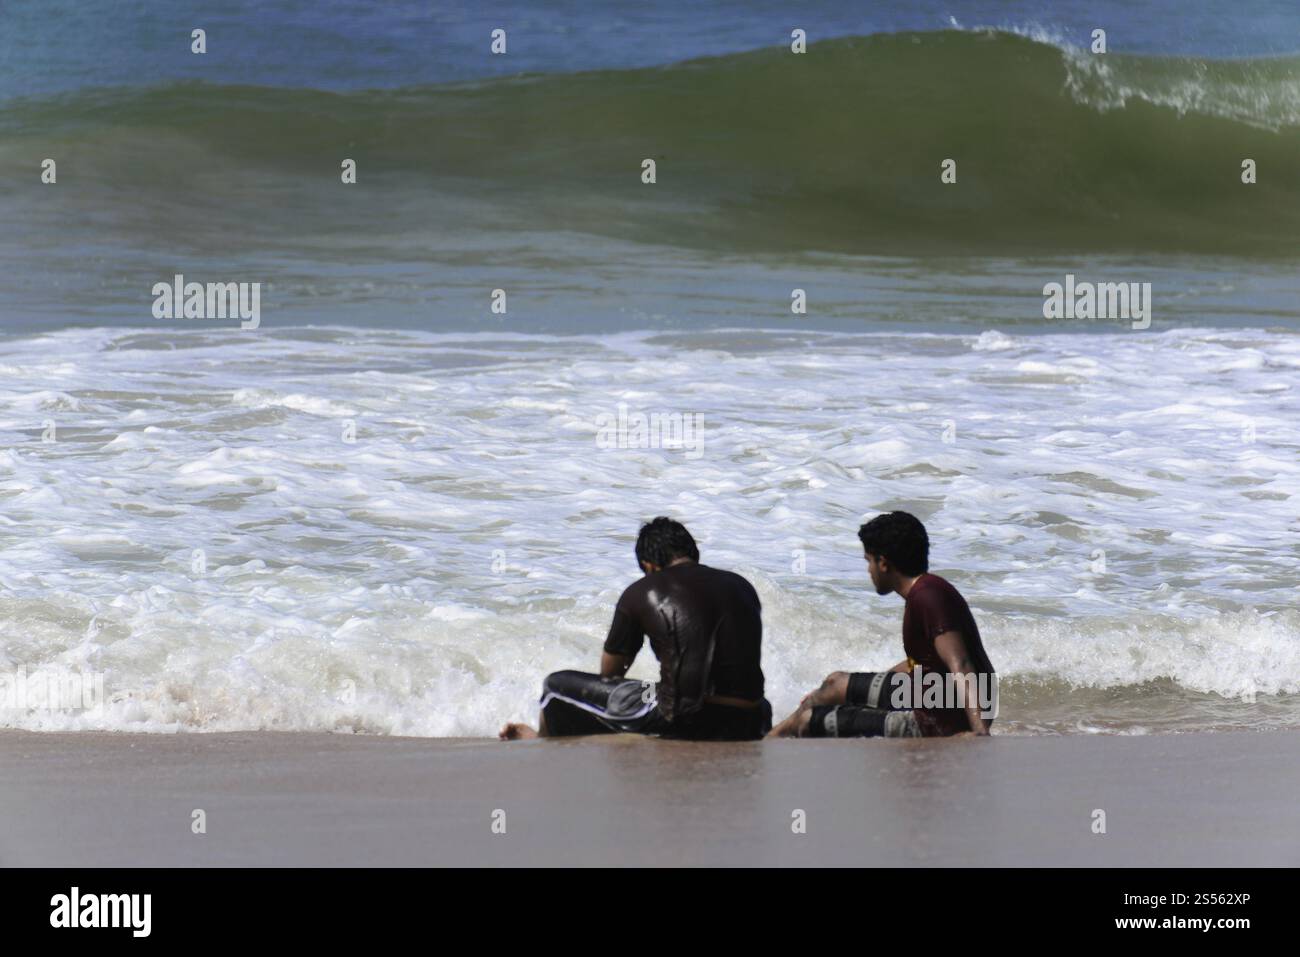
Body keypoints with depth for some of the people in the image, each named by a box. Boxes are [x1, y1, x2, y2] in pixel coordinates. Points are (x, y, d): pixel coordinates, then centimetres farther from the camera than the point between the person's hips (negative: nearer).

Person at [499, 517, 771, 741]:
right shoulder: (741, 586, 14)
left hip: (684, 721, -5)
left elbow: (610, 671, 17)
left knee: (557, 686, 17)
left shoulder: (641, 593, 4)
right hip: (745, 728, 5)